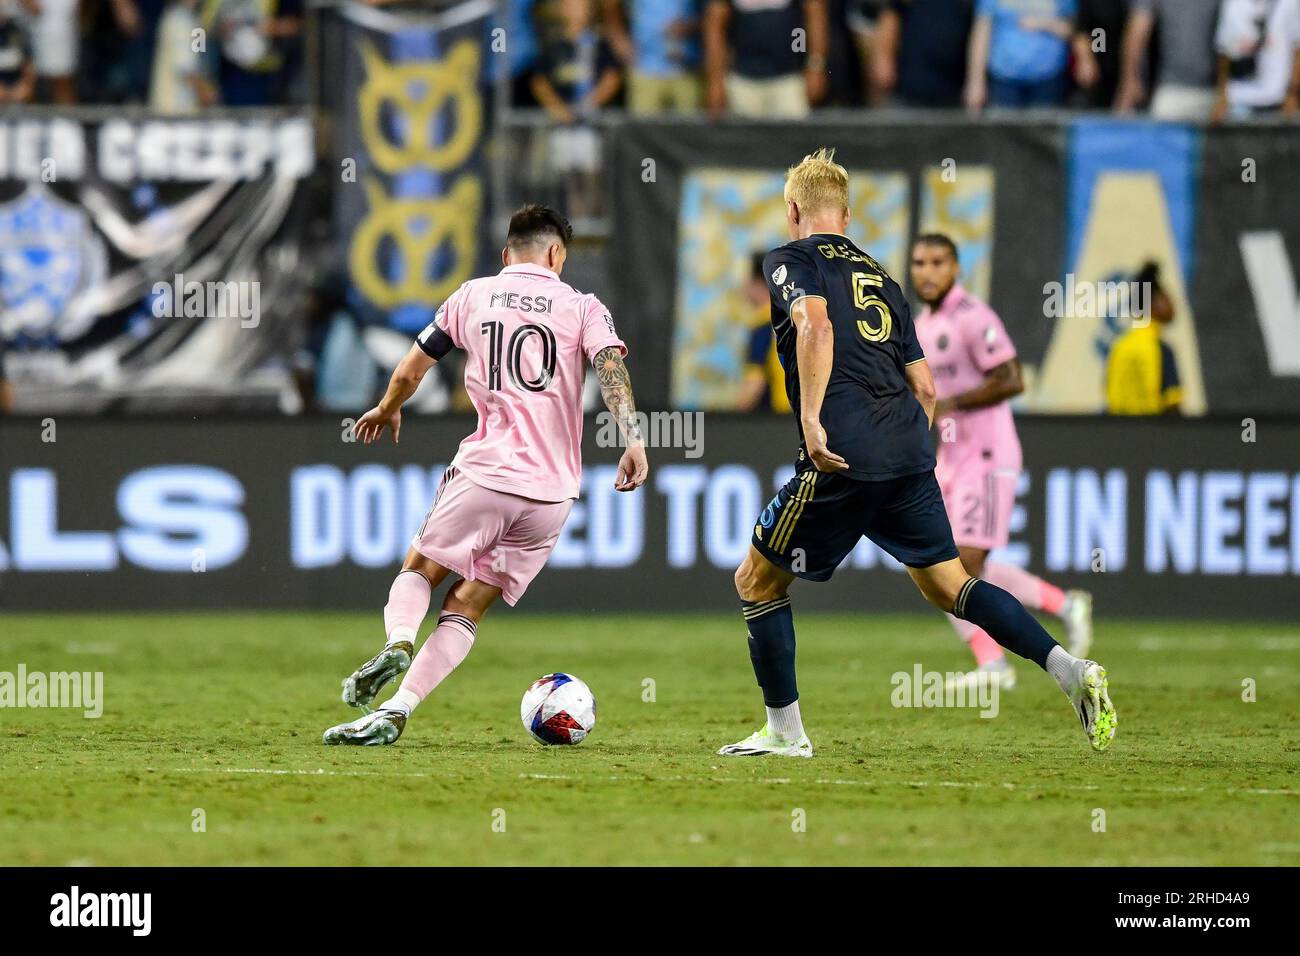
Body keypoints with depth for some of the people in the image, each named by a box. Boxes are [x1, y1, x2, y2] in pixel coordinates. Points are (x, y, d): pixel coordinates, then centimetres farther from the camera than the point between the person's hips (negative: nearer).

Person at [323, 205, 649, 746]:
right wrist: (632, 439, -20)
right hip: (553, 493, 1)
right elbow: (610, 365, -10)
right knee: (466, 607, 7)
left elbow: (409, 372, 16)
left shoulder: (473, 296, 12)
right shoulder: (582, 307, 9)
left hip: (485, 472, -1)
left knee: (420, 570, 17)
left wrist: (387, 411, 36)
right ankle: (395, 712, -6)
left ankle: (397, 643, -16)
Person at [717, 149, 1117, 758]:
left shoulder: (790, 261, 6)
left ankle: (784, 731, 12)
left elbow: (815, 326, -16)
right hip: (909, 455, 6)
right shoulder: (880, 277, 25)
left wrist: (811, 419, -23)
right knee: (947, 585, 11)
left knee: (758, 583, 11)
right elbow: (924, 388, 22)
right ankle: (1070, 670, -7)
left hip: (842, 458, -6)